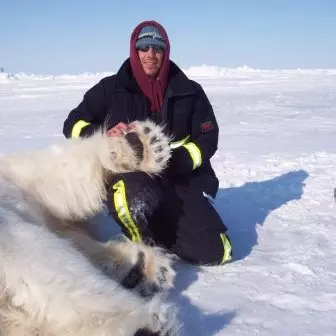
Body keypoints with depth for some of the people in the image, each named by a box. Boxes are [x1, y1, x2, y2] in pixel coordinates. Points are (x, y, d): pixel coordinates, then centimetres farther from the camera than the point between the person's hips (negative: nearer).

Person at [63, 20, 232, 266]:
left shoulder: (189, 91, 5)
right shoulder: (111, 88, 4)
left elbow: (207, 140, 4)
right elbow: (73, 125, 6)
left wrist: (172, 162, -14)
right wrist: (106, 135, -16)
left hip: (182, 179, 2)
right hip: (128, 176, -2)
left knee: (214, 252, -14)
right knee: (139, 196, -41)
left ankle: (157, 230, 13)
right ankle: (143, 247, -7)